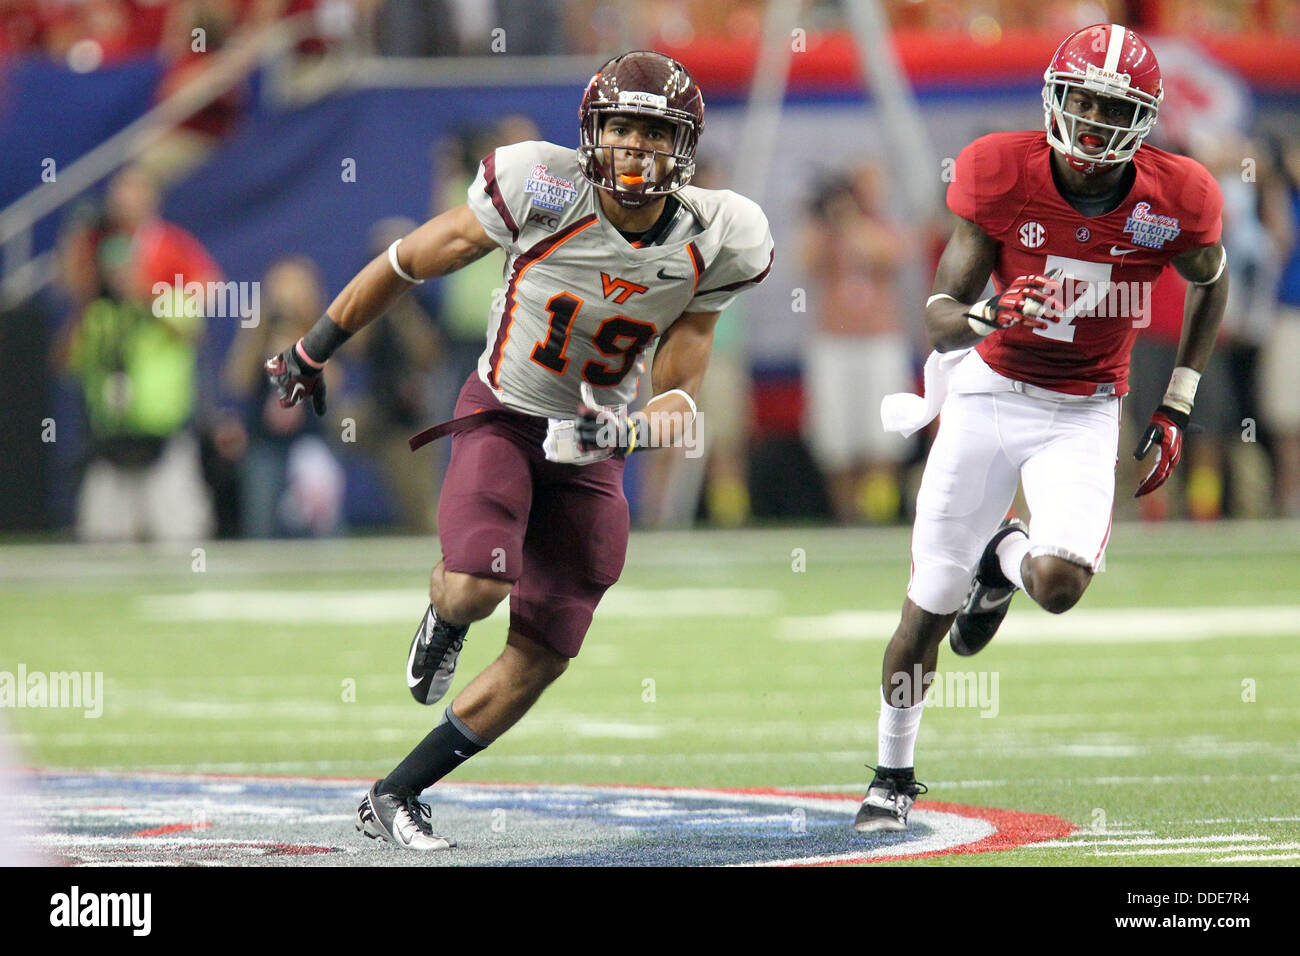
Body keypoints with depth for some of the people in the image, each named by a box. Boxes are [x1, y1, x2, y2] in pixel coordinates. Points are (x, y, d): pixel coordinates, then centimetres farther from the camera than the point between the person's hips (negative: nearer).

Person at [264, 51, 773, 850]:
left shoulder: (710, 243, -11)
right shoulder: (544, 193, -20)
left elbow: (679, 391, -2)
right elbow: (411, 262, -7)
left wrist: (667, 413, -27)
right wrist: (316, 349, 1)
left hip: (591, 450, 3)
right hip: (504, 416, -3)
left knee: (543, 657, 1)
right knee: (476, 589, -28)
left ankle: (394, 798, 15)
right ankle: (443, 613, 12)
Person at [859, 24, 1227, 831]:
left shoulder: (1175, 199, -13)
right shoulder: (1003, 175, -16)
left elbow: (1211, 282, 9)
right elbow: (942, 310, -13)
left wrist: (1177, 408, 8)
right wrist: (984, 321, -37)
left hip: (1085, 413, 0)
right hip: (992, 394, 0)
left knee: (1060, 585, -23)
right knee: (928, 609, 1)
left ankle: (1005, 559, 16)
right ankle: (895, 774, 23)